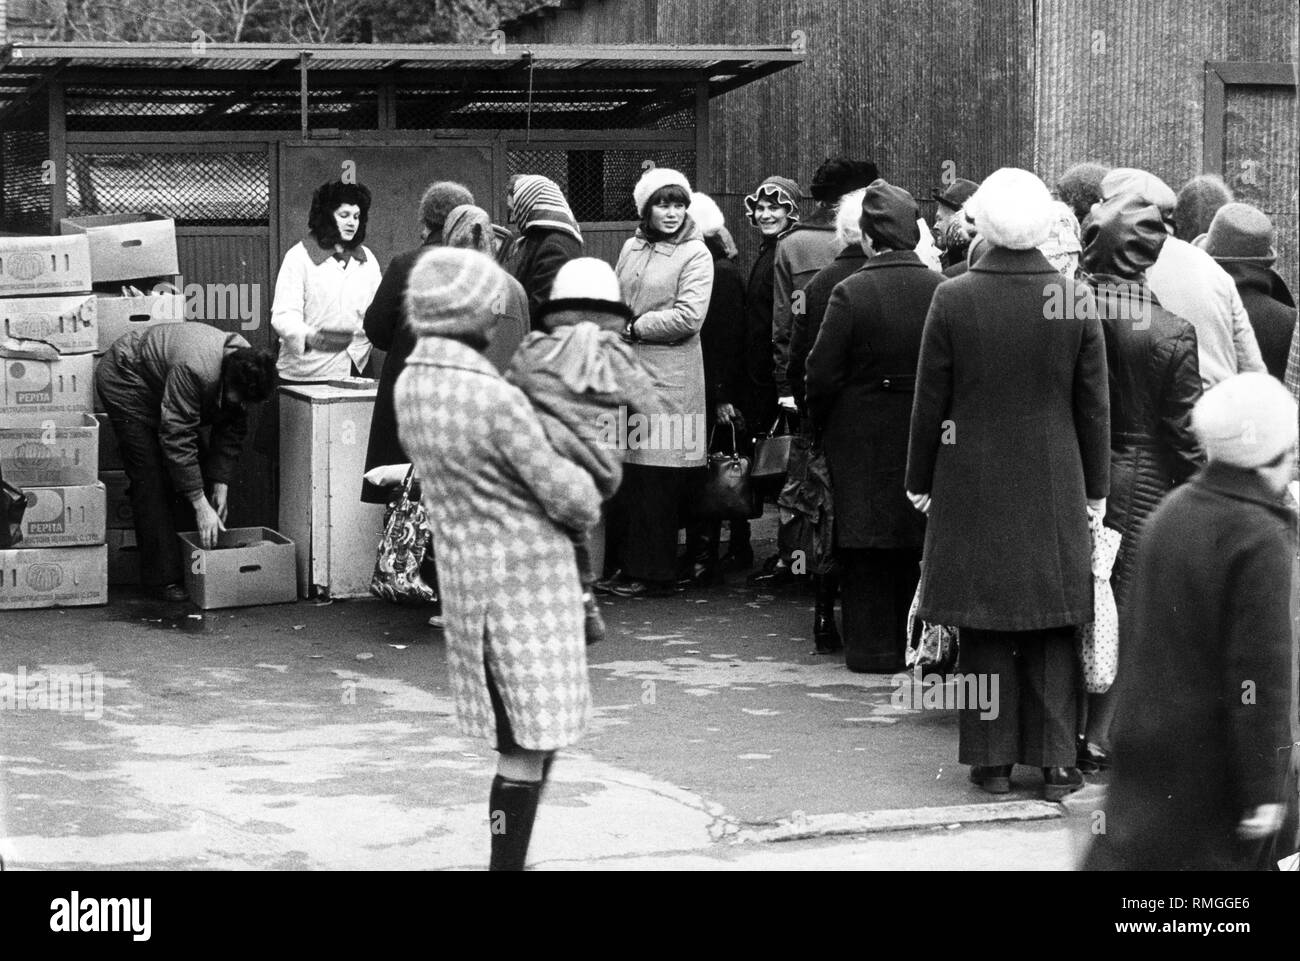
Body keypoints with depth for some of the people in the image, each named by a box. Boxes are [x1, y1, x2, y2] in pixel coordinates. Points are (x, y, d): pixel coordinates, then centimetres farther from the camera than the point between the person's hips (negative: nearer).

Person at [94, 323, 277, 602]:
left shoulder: (246, 372, -18)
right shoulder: (194, 370, -42)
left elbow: (231, 431, -6)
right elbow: (177, 440, -39)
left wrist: (220, 485, -13)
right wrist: (201, 505, -38)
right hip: (124, 380, -8)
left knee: (195, 468, 1)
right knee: (151, 479, -14)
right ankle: (163, 577, -12)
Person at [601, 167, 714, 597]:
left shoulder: (695, 255, -4)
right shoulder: (632, 248, 14)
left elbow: (688, 318, -13)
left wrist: (634, 327, -9)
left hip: (668, 378, -6)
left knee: (656, 477, -3)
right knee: (623, 473, 7)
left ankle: (653, 573, 5)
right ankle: (623, 565, 16)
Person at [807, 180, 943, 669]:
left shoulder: (850, 293, -14)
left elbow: (823, 374, -11)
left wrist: (821, 426, 5)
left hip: (862, 438, -3)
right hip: (924, 438, 3)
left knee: (868, 544, 6)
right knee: (913, 542, 13)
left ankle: (873, 645, 11)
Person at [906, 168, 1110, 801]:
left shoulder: (952, 299, -9)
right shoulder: (1075, 300, -5)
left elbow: (930, 400, -3)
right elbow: (1093, 406, 1)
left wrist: (919, 480, 8)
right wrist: (1096, 485, 11)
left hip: (971, 485, -1)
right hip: (1054, 488, 1)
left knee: (985, 624, 7)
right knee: (1052, 626, 8)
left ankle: (993, 759, 11)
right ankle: (1055, 760, 8)